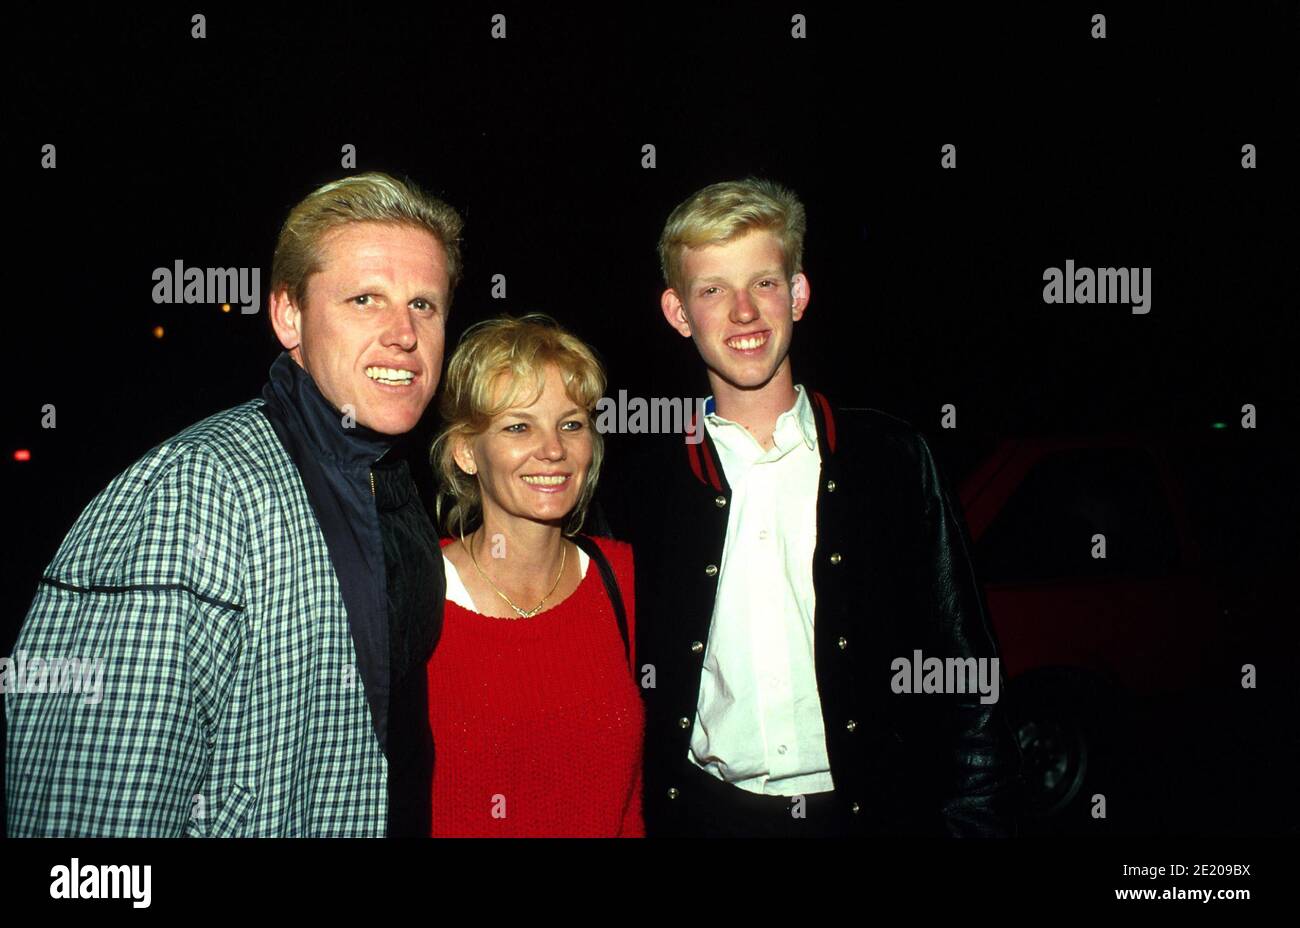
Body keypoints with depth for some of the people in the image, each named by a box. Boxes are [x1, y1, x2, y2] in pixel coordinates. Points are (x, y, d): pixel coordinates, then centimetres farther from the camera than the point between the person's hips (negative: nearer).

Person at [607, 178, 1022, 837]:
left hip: (874, 809, 0)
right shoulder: (648, 480, 0)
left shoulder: (893, 458, -1)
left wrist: (975, 818, -4)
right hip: (706, 813, 0)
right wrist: (628, 820, 0)